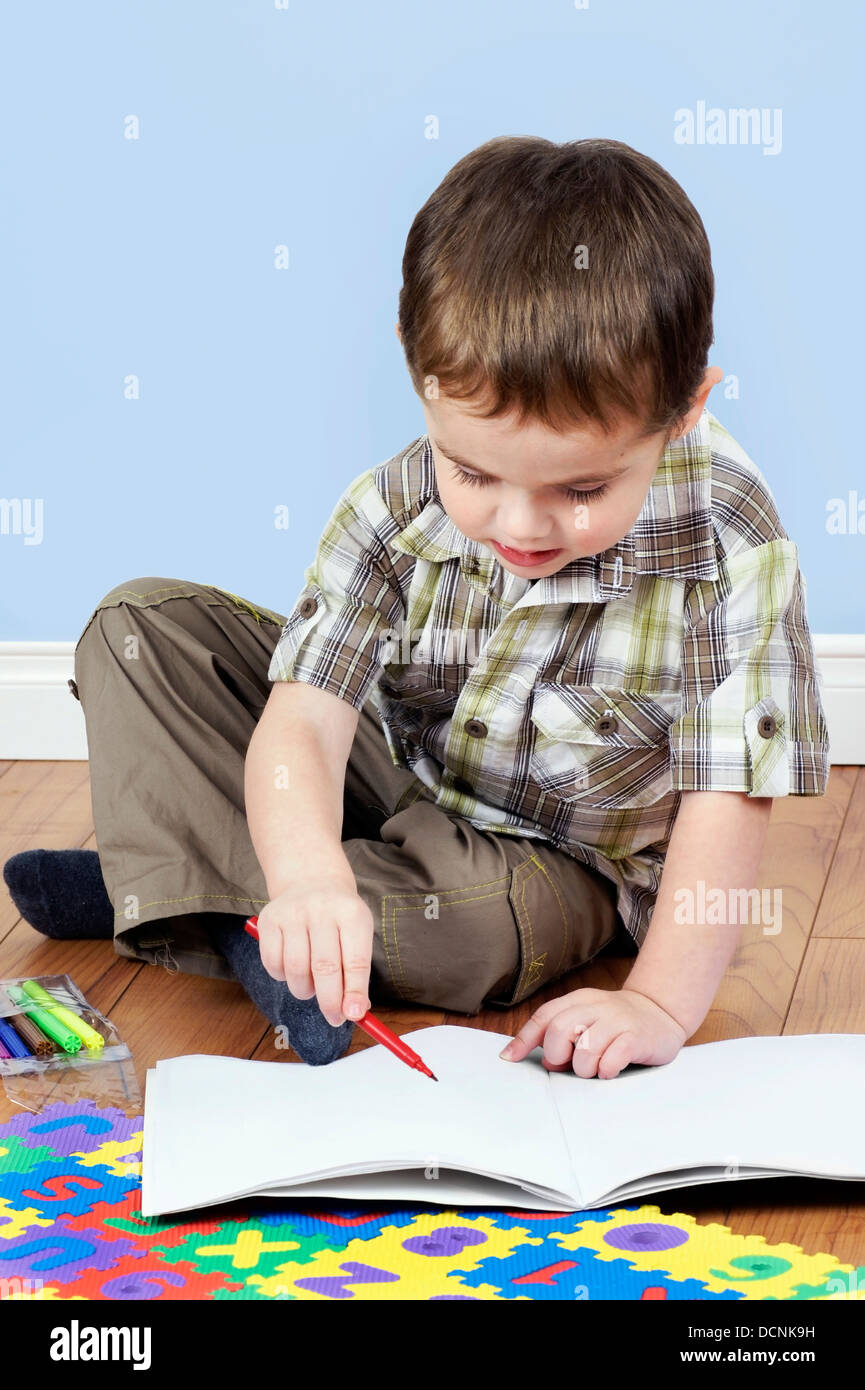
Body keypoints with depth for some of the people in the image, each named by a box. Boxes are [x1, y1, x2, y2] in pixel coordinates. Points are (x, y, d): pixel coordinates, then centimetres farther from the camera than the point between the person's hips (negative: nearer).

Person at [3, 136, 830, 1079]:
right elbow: (304, 720, -28)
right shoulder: (394, 510, -21)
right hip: (386, 780, 3)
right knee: (140, 624, -6)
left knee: (478, 925, -39)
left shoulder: (729, 553, -28)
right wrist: (307, 873, -48)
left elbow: (724, 806, -27)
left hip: (547, 865, -2)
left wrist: (661, 1005, -37)